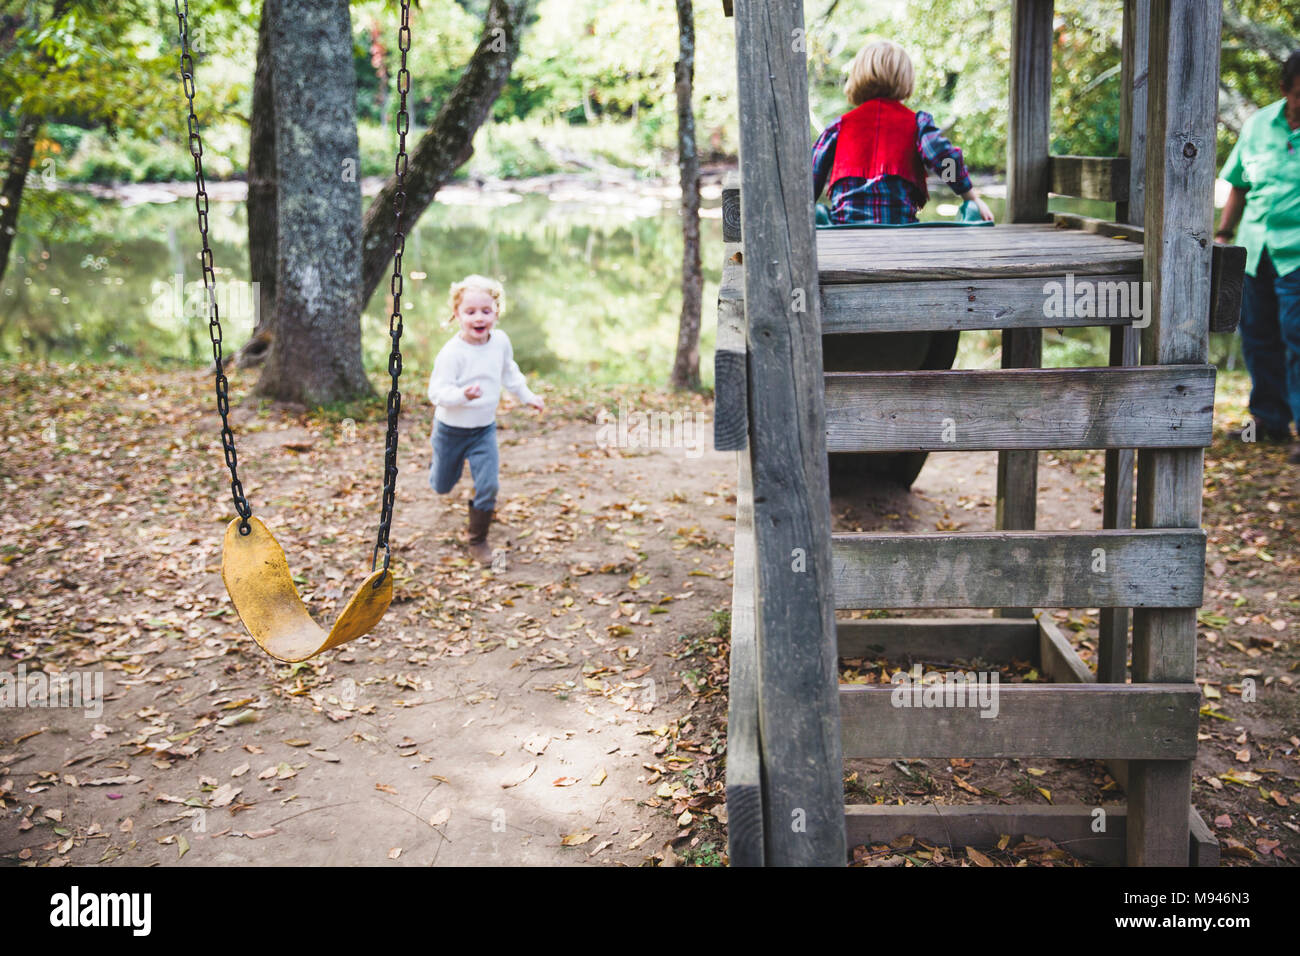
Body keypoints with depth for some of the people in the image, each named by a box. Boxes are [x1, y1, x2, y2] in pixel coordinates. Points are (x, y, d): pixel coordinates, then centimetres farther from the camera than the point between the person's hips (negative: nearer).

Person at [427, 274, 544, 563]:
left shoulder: (500, 341, -7)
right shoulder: (452, 353, -26)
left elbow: (509, 371, 14)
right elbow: (437, 391, -28)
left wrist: (527, 396, 20)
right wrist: (463, 395, -46)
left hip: (484, 429, 3)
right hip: (451, 430, -3)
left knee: (487, 486, -10)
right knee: (442, 487, 17)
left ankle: (478, 541, 9)